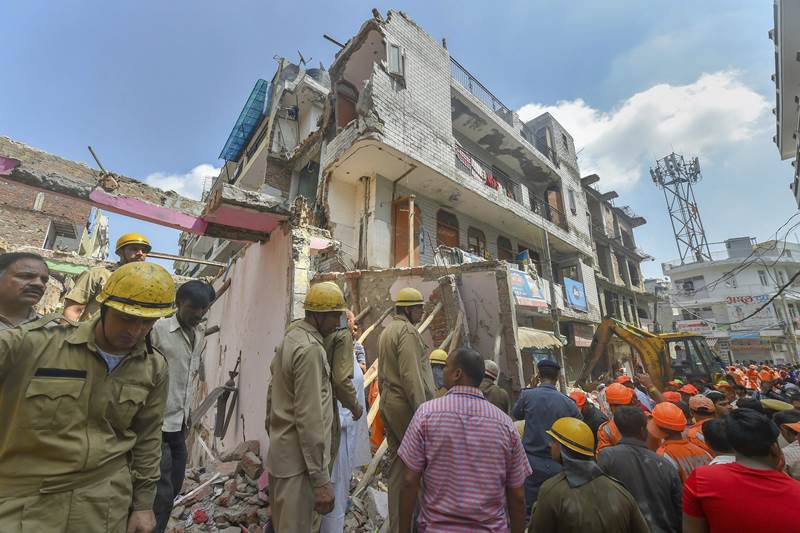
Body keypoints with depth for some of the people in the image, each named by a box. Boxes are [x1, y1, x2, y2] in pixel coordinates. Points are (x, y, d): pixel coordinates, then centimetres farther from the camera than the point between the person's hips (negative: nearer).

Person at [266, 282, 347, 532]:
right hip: (298, 460, -9)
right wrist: (321, 481, -20)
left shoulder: (289, 339, 6)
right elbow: (310, 419, -25)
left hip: (281, 452, 9)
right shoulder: (310, 349, -23)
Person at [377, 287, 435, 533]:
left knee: (397, 465, 16)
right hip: (407, 405, -9)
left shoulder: (386, 331, 15)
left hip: (388, 403, 10)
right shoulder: (408, 331, -15)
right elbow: (411, 376, -21)